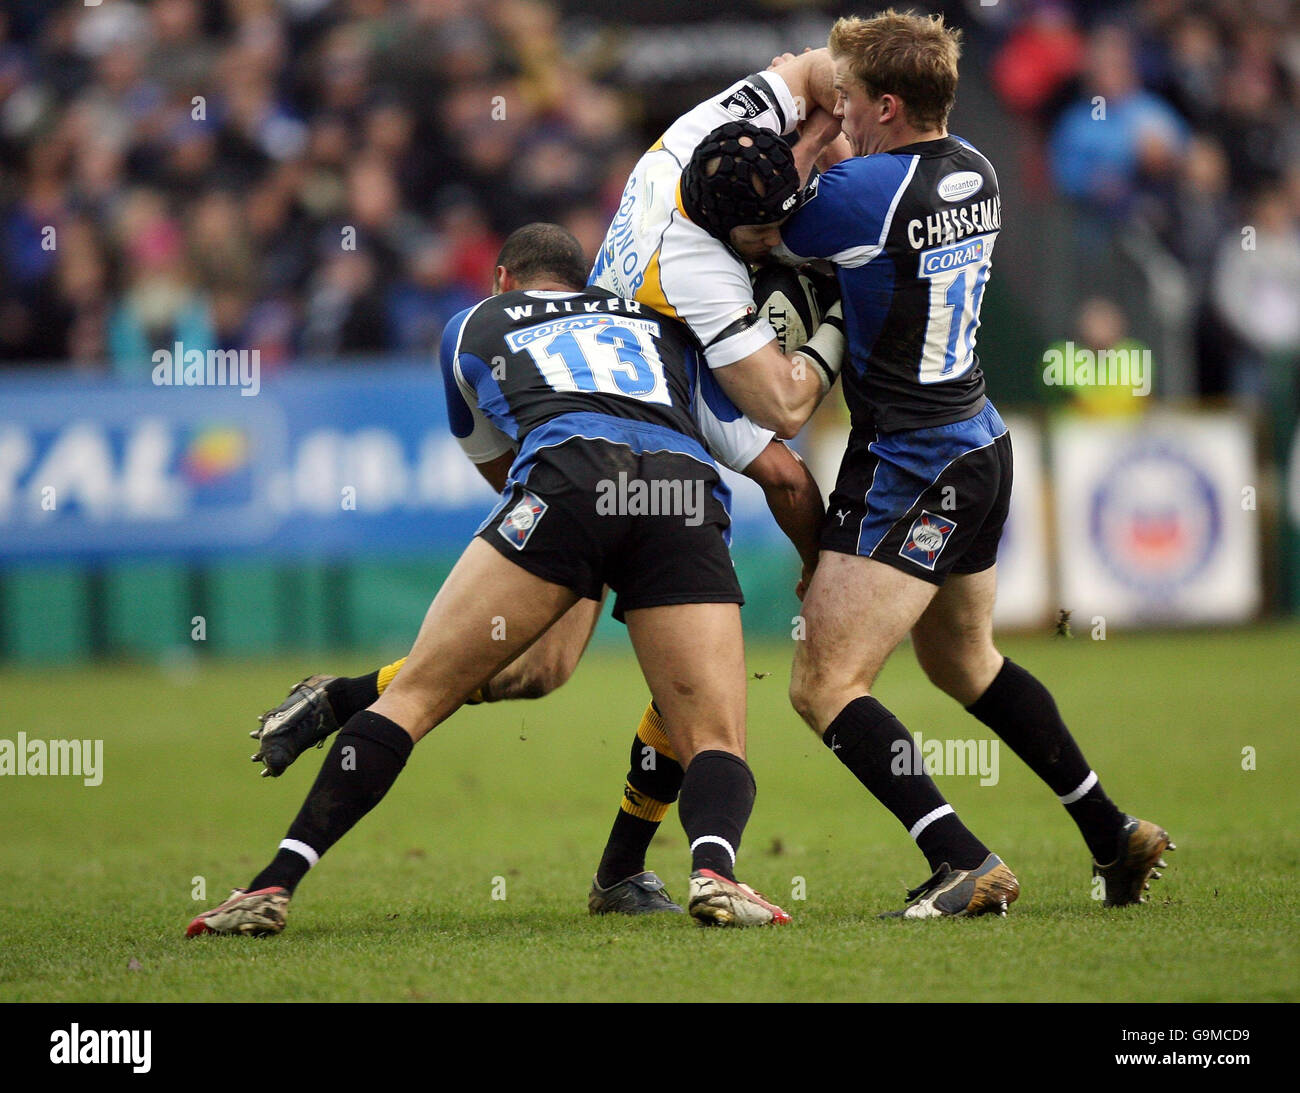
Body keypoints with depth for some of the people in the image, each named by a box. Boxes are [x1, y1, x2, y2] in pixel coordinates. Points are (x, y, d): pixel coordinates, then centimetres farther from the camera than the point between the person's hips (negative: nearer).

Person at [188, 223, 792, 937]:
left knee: (413, 696, 5)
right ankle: (713, 867, -31)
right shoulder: (665, 321, 38)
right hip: (690, 493, 1)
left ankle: (277, 883, -5)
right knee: (716, 746, 2)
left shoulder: (473, 326, 34)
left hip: (567, 482, -1)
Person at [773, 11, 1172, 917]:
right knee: (963, 659, 27)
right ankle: (1114, 835, 32)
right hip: (980, 445, 9)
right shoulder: (974, 173, 5)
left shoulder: (861, 192, -21)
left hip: (908, 466, -9)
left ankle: (964, 865, -18)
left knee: (826, 685, -9)